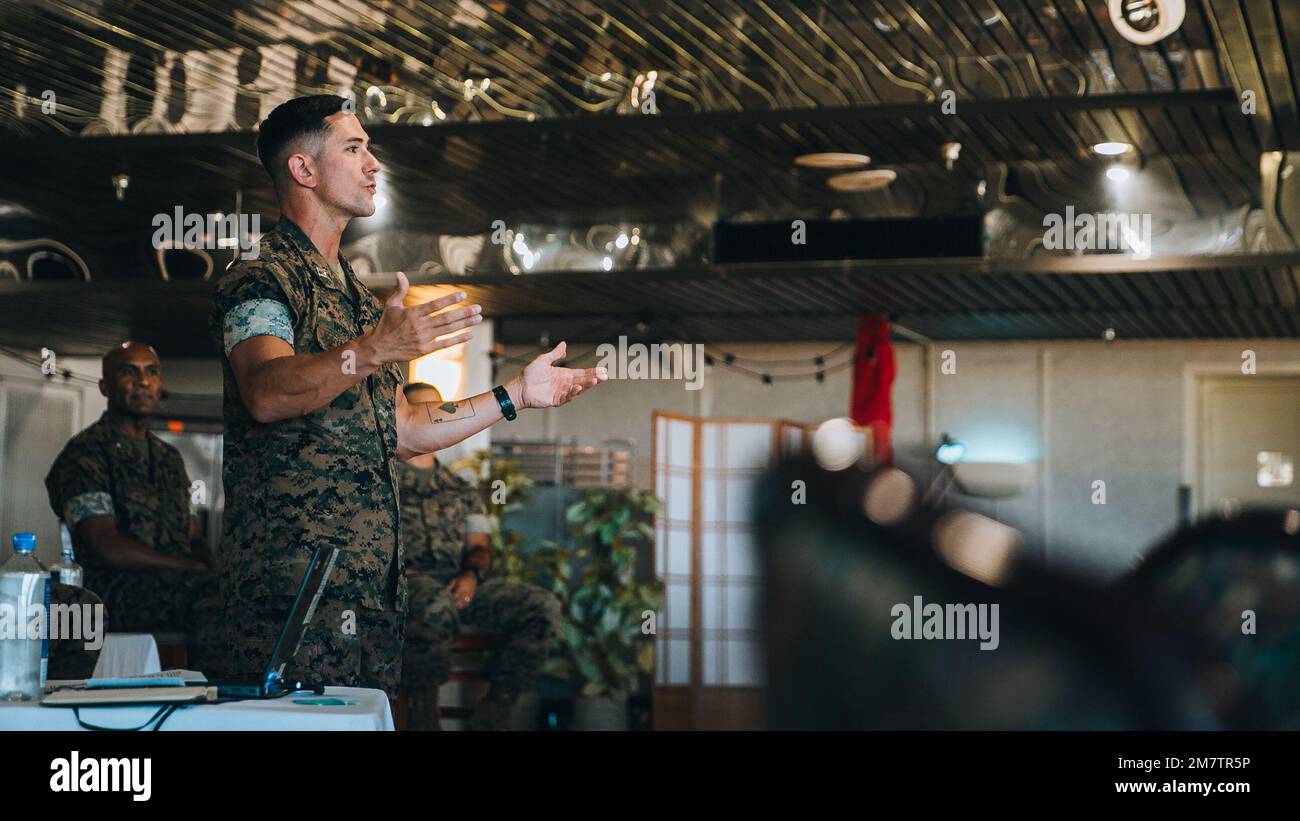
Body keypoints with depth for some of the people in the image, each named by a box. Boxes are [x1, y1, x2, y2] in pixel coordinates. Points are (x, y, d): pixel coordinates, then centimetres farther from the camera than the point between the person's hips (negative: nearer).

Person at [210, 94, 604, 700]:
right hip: (294, 578, -8)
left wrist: (516, 395, 23)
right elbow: (266, 392, -26)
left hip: (372, 582, 9)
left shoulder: (356, 296, 23)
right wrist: (372, 352, -40)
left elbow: (398, 434, 25)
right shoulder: (261, 279, -5)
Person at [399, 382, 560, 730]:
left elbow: (480, 544, 16)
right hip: (406, 583, -5)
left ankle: (493, 714, -19)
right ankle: (423, 714, -26)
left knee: (543, 606, -20)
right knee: (436, 604, -43)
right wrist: (397, 572, -16)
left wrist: (471, 574, -7)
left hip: (463, 583, 5)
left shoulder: (461, 490, 28)